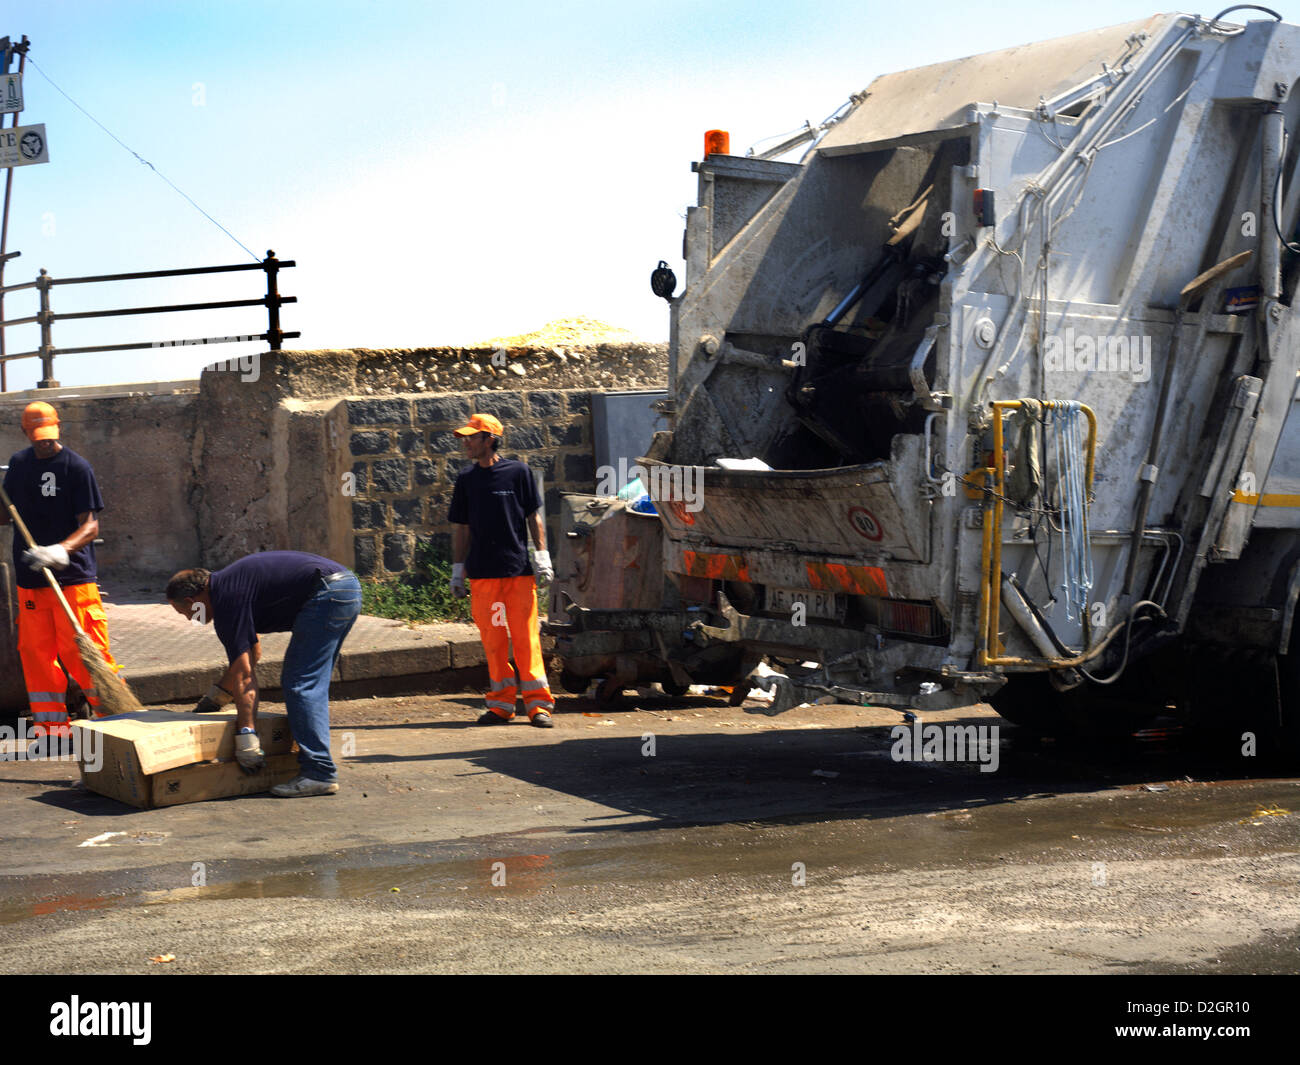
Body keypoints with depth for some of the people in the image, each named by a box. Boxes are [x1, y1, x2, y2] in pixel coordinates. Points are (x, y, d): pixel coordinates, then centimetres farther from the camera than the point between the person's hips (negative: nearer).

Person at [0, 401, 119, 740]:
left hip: (73, 576, -6)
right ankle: (51, 725, 16)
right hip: (29, 578, 6)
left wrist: (61, 550, -29)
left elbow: (90, 526, -12)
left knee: (80, 649, -7)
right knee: (36, 651, 7)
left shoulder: (76, 467, -7)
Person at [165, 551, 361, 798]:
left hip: (326, 593, -10)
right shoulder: (228, 583, 23)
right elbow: (252, 653, 35)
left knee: (300, 685, -7)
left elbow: (244, 675, -11)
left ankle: (319, 773, -10)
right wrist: (215, 696, 40)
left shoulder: (226, 598, -7)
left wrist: (246, 735, -9)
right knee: (311, 685, 16)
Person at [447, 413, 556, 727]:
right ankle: (500, 704, 13)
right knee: (493, 641, 4)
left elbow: (534, 517, 4)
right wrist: (457, 571, 11)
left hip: (519, 570, -3)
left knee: (526, 637, -4)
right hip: (482, 572, 3)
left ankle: (538, 703, 1)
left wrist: (542, 557, -2)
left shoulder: (517, 471, 1)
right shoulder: (466, 479, 9)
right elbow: (460, 529, 14)